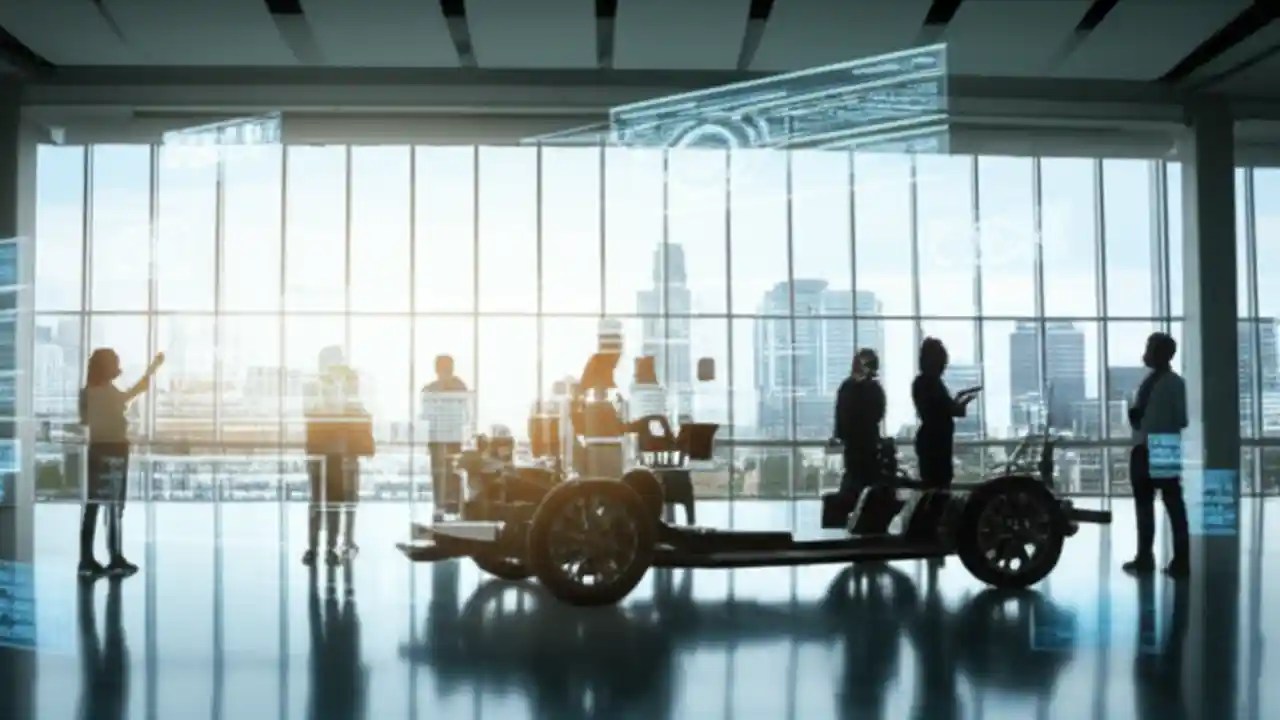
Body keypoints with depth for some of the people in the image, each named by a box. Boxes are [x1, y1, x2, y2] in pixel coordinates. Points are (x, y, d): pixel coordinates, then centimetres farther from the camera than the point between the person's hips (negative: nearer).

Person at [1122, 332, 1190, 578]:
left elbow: (1181, 420, -9)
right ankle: (1144, 557, 17)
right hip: (1142, 449, 7)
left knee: (1174, 506, 2)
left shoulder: (1174, 383, -7)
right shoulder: (1148, 381, 13)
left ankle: (1181, 561, 7)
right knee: (1143, 504, 10)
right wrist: (1134, 415, 2)